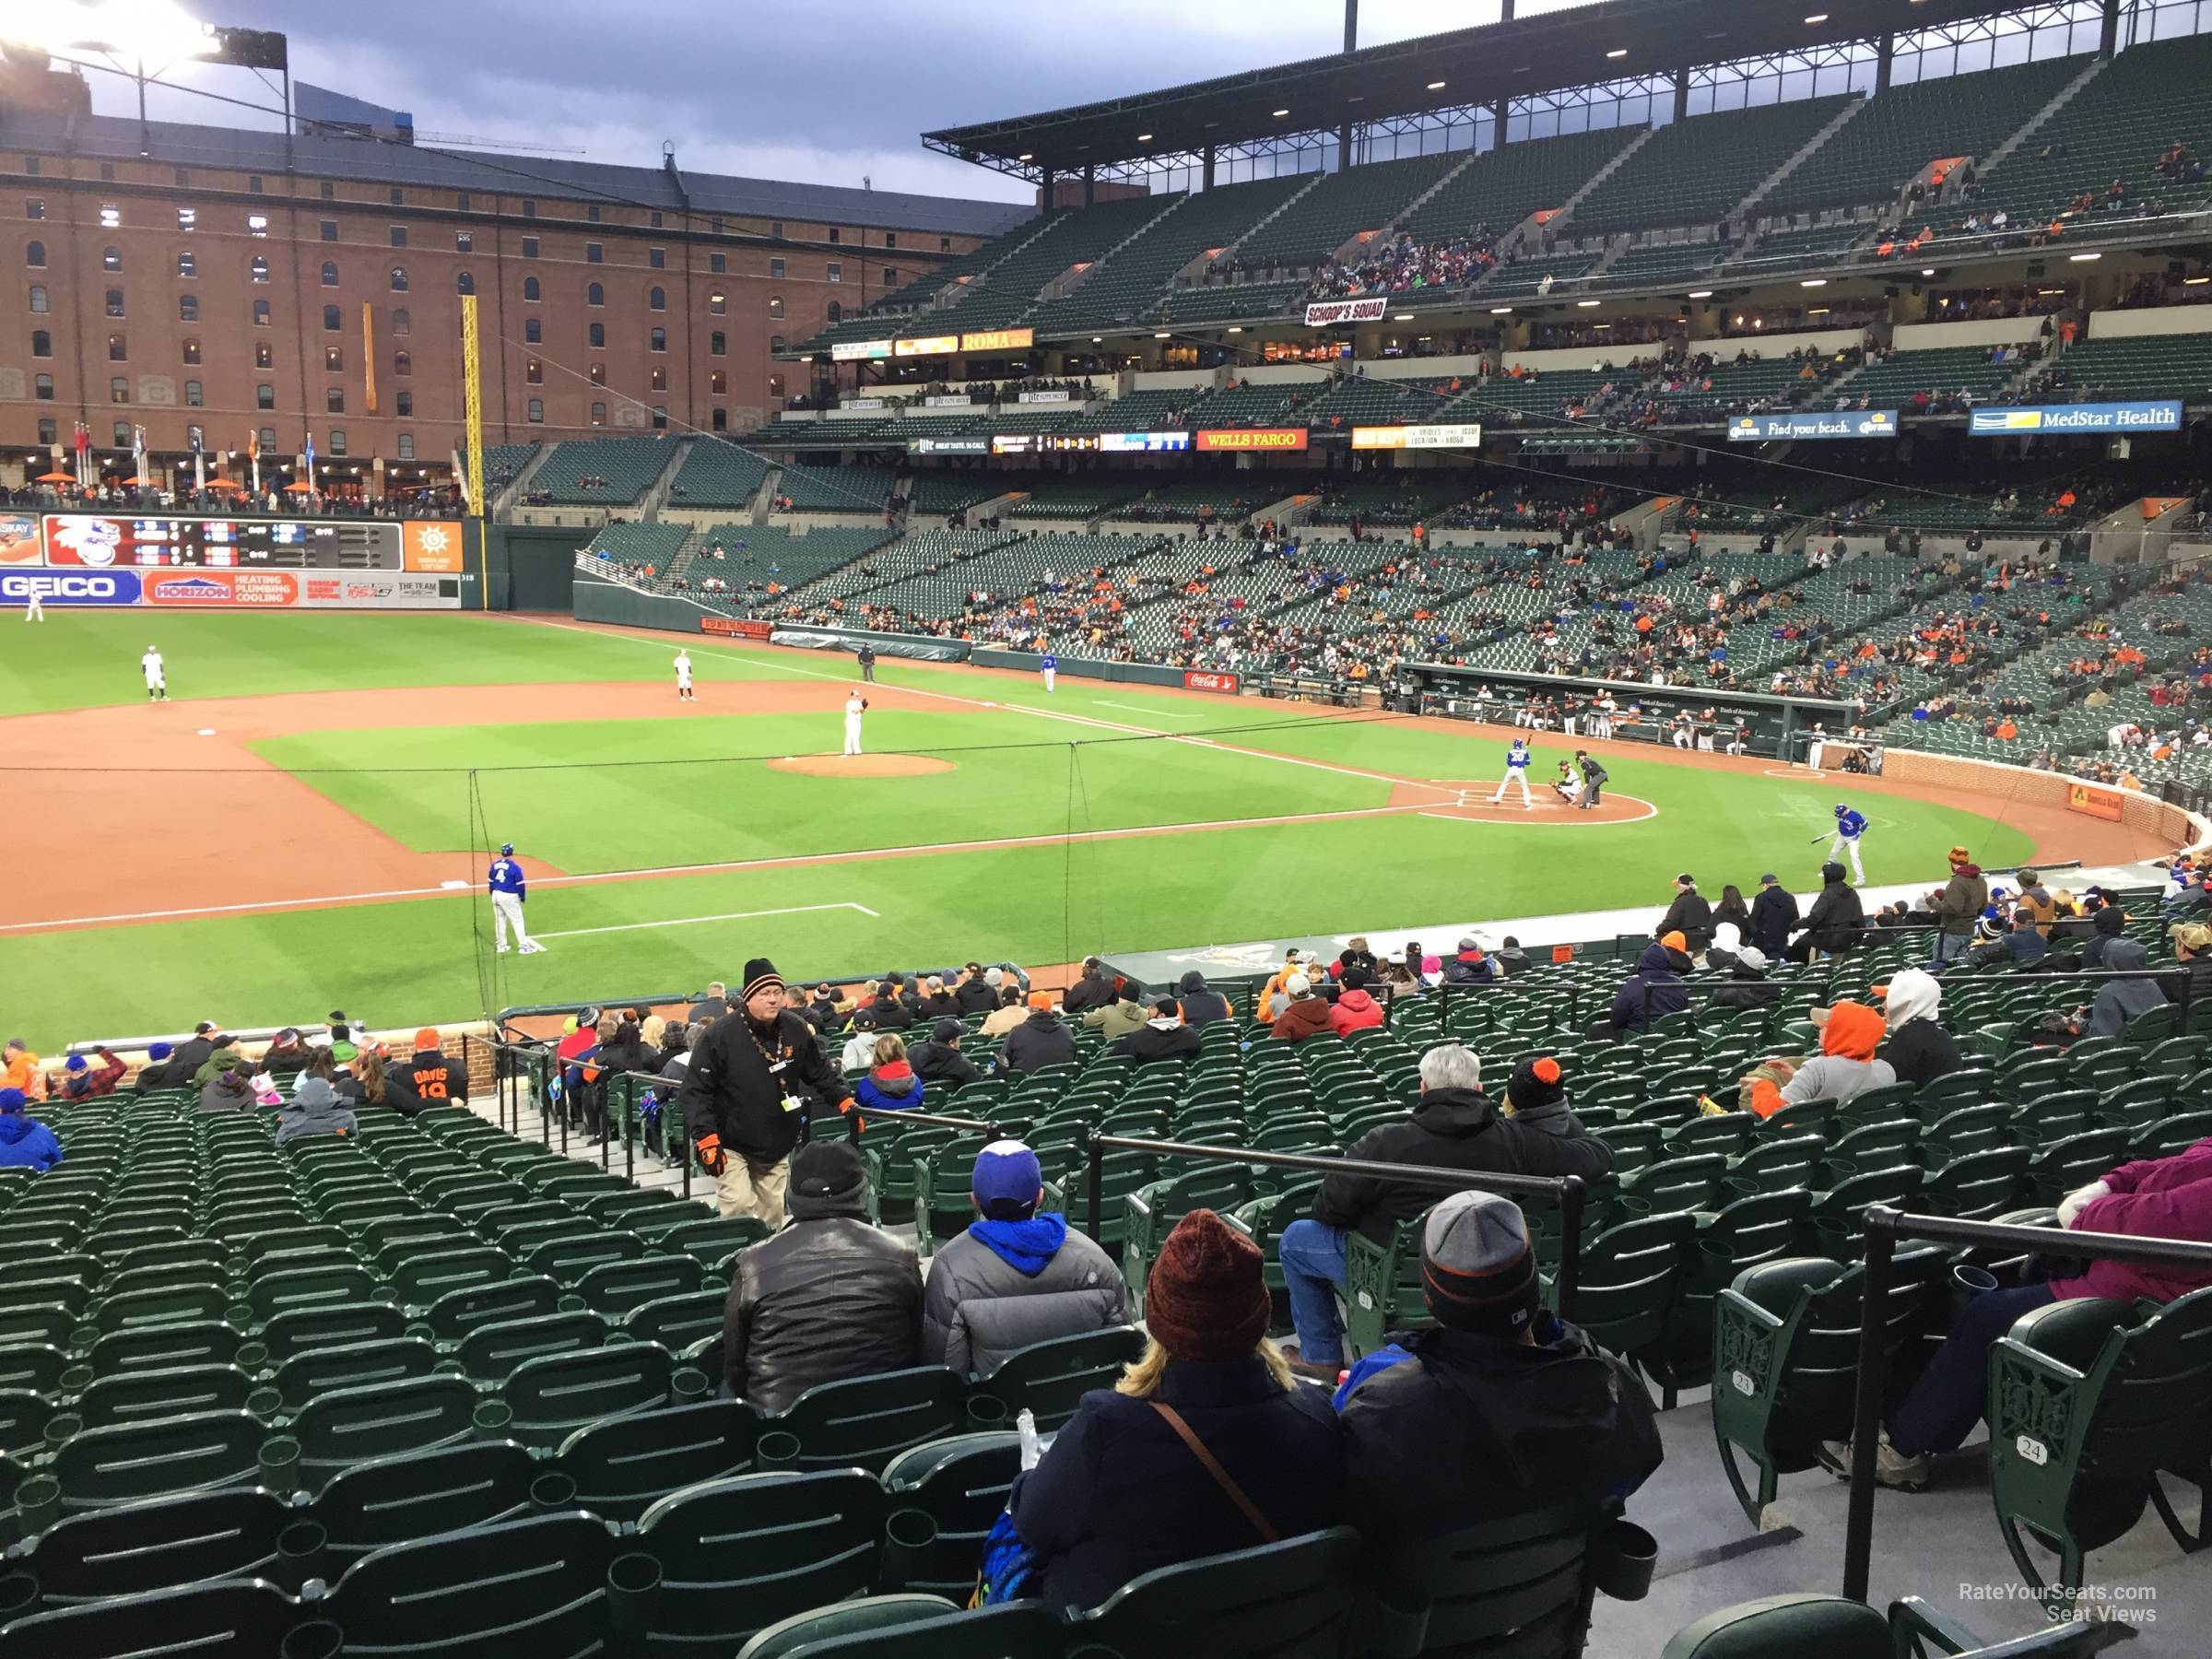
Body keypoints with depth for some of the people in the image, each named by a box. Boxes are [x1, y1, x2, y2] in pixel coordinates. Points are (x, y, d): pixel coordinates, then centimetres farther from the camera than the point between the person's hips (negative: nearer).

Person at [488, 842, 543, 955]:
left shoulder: (495, 864, 2)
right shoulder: (514, 867, -16)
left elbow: (491, 882, 10)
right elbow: (520, 884, -13)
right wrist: (523, 896, 2)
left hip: (496, 895, 6)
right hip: (509, 896, -6)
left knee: (499, 920, 16)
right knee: (517, 921, 1)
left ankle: (501, 946, 23)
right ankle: (523, 946, 2)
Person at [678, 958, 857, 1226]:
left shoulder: (796, 1029, -3)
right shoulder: (721, 1034, -18)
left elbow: (820, 1071, 13)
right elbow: (695, 1090, -16)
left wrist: (844, 1101, 4)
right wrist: (706, 1137, -23)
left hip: (778, 1145, 5)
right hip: (732, 1145, -5)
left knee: (773, 1212, 12)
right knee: (739, 1207, -15)